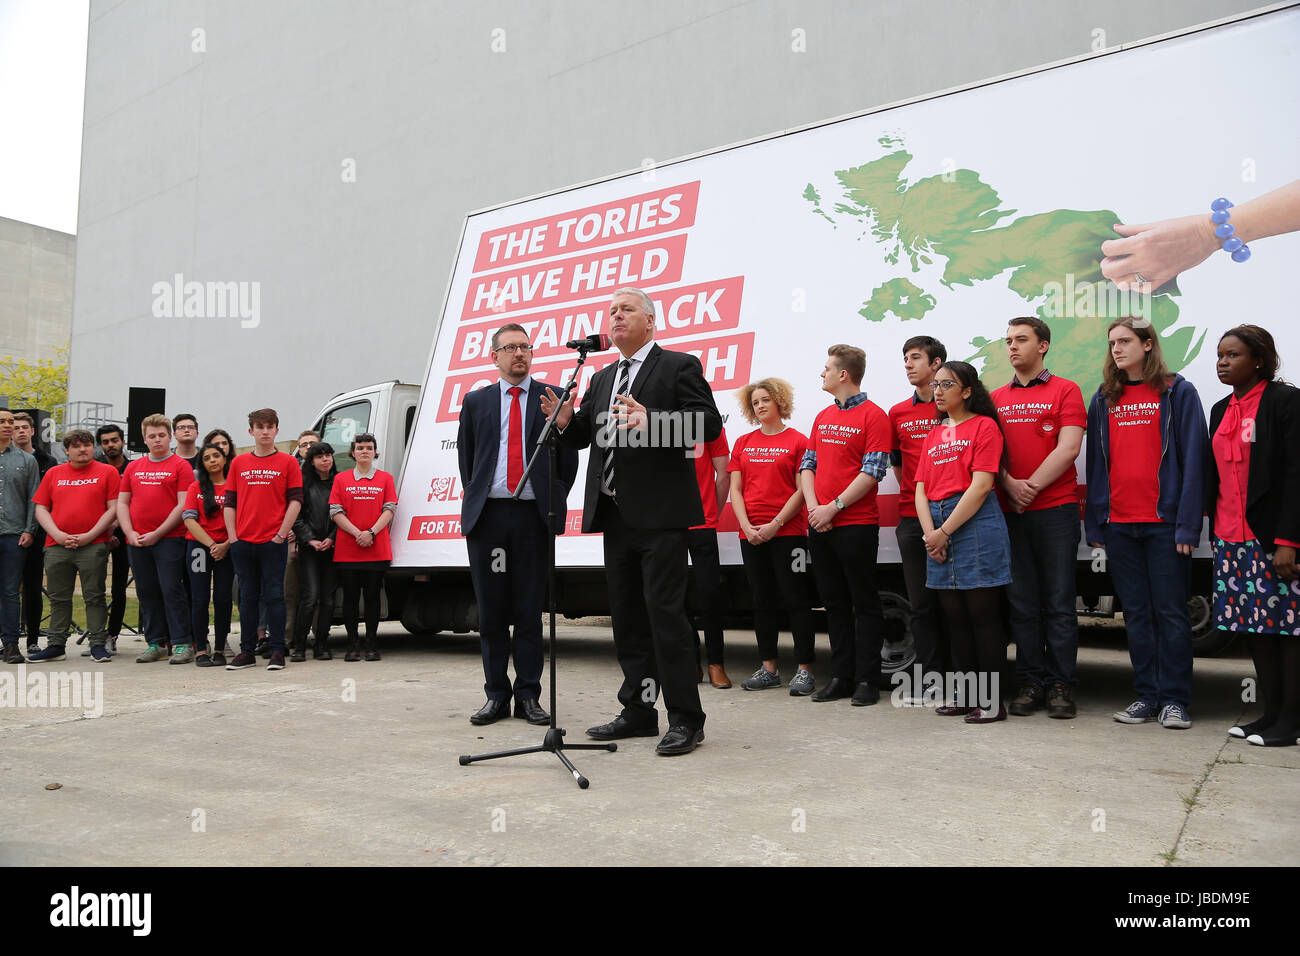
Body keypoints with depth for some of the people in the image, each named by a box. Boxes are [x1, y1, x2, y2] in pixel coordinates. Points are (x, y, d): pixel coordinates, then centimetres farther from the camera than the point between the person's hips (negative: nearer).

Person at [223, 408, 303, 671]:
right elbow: (229, 502, 11)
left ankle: (277, 652, 5)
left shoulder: (288, 462, 3)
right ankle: (247, 651, 17)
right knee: (247, 597, 9)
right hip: (242, 541, 3)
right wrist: (232, 535, 2)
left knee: (274, 595, -1)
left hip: (274, 542, -3)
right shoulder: (238, 463, 12)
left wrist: (282, 533, -9)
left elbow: (295, 500, -2)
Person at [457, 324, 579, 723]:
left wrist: (555, 503, 2)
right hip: (487, 514, 2)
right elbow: (465, 457, 18)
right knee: (491, 610, 6)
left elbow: (568, 457, 8)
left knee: (530, 610, 3)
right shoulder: (476, 401, 12)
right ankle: (497, 695, 16)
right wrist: (474, 499, 11)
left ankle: (528, 695, 12)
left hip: (534, 515, -1)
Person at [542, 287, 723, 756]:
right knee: (626, 615, 11)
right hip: (616, 514, 7)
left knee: (665, 611, -8)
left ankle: (686, 720, 1)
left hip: (660, 513, -7)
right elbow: (582, 436, 18)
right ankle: (638, 712, 22)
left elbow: (709, 423, -11)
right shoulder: (602, 378, 21)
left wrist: (651, 420, -25)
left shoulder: (679, 366, 0)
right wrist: (567, 420, -5)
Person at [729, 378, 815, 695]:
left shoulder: (798, 441, -1)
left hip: (788, 532, -5)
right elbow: (735, 489, 8)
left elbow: (802, 490, -6)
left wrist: (775, 524, -13)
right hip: (751, 535, 5)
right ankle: (768, 668, 18)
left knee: (795, 599, -3)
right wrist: (747, 527, -4)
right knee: (762, 601, 10)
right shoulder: (744, 443, 13)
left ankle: (804, 669, 3)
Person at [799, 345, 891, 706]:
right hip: (819, 524, 7)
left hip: (857, 524, -7)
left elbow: (872, 472, -12)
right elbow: (807, 464, 14)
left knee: (864, 603, 1)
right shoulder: (823, 417, 17)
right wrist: (813, 505, -3)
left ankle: (867, 679, 7)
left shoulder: (873, 415, -5)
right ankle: (841, 676, 18)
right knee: (834, 603, 10)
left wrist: (834, 507, -15)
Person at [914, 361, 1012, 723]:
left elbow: (981, 485, -12)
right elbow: (921, 489, 11)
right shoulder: (934, 435, 19)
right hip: (938, 529, 7)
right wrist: (930, 533, -5)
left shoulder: (984, 426, -2)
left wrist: (944, 532, -13)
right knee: (954, 616, 10)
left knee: (982, 615, -3)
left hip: (975, 526, -7)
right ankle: (963, 694, 18)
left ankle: (991, 701, 3)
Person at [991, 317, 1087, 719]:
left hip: (1055, 509, -3)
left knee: (1059, 601, 0)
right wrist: (1009, 484, -10)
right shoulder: (996, 398, 15)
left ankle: (1063, 685, 8)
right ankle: (1031, 682, 14)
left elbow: (1068, 448, -8)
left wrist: (1031, 487, -13)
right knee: (1022, 602, 6)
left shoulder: (1065, 391, 3)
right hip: (1010, 512, 4)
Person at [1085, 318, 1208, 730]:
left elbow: (1193, 459, -5)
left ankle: (1175, 699, 11)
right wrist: (1094, 522, 5)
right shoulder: (1103, 399, 12)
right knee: (1136, 612, 9)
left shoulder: (1178, 392, 0)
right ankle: (1147, 695, 17)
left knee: (1170, 611, 2)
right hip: (1118, 523, 4)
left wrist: (1188, 523, -12)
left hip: (1164, 521, -4)